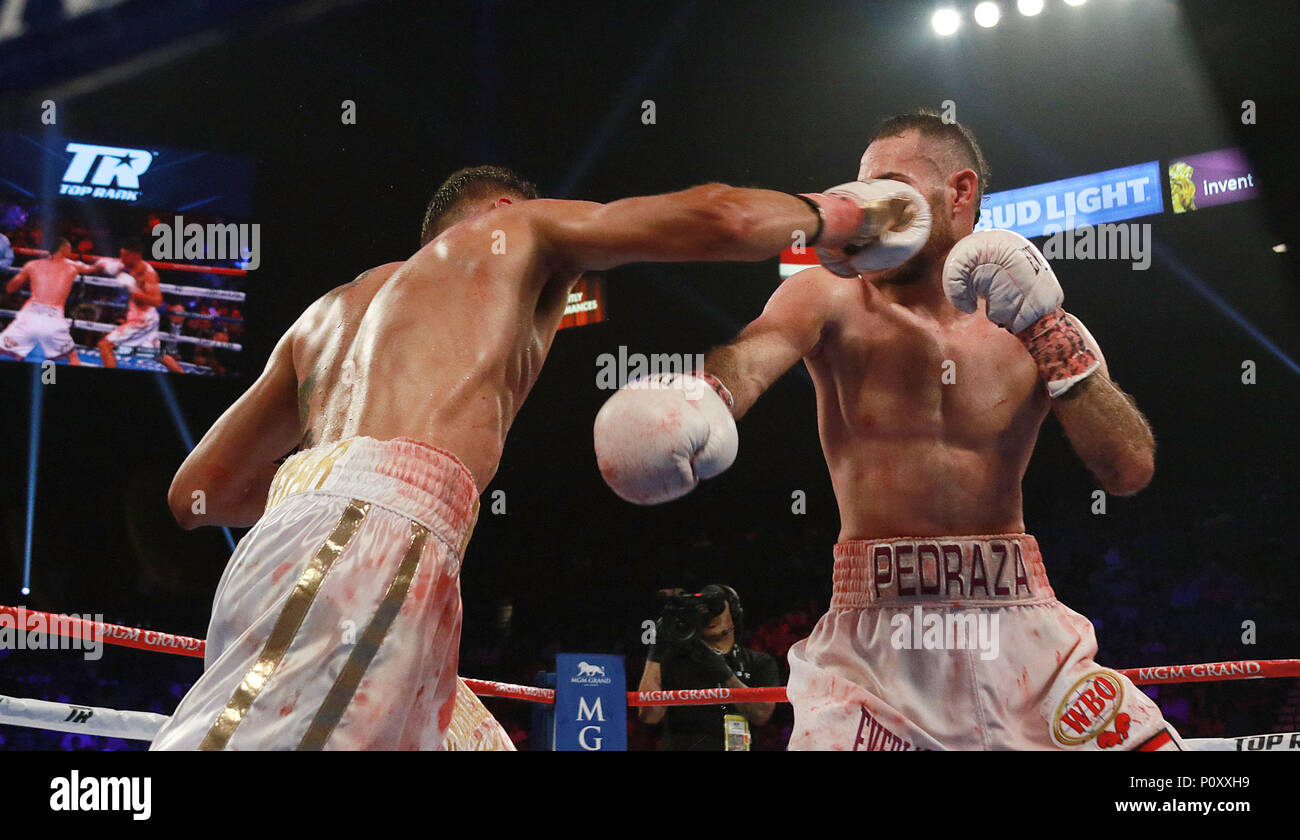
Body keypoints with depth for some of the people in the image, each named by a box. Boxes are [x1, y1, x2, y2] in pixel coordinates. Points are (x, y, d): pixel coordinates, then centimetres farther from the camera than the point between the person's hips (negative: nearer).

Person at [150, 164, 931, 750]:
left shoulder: (330, 313, 36)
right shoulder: (518, 229, 22)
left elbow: (196, 491, 32)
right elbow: (719, 217, 13)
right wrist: (826, 213, 32)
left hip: (292, 531, 8)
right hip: (375, 529, -8)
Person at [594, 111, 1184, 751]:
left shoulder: (1033, 324, 6)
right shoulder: (832, 301, 1)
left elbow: (1131, 470, -3)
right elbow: (752, 355, -21)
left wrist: (1049, 334, -12)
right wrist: (699, 400, -45)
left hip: (1019, 632, 2)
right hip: (872, 636, -1)